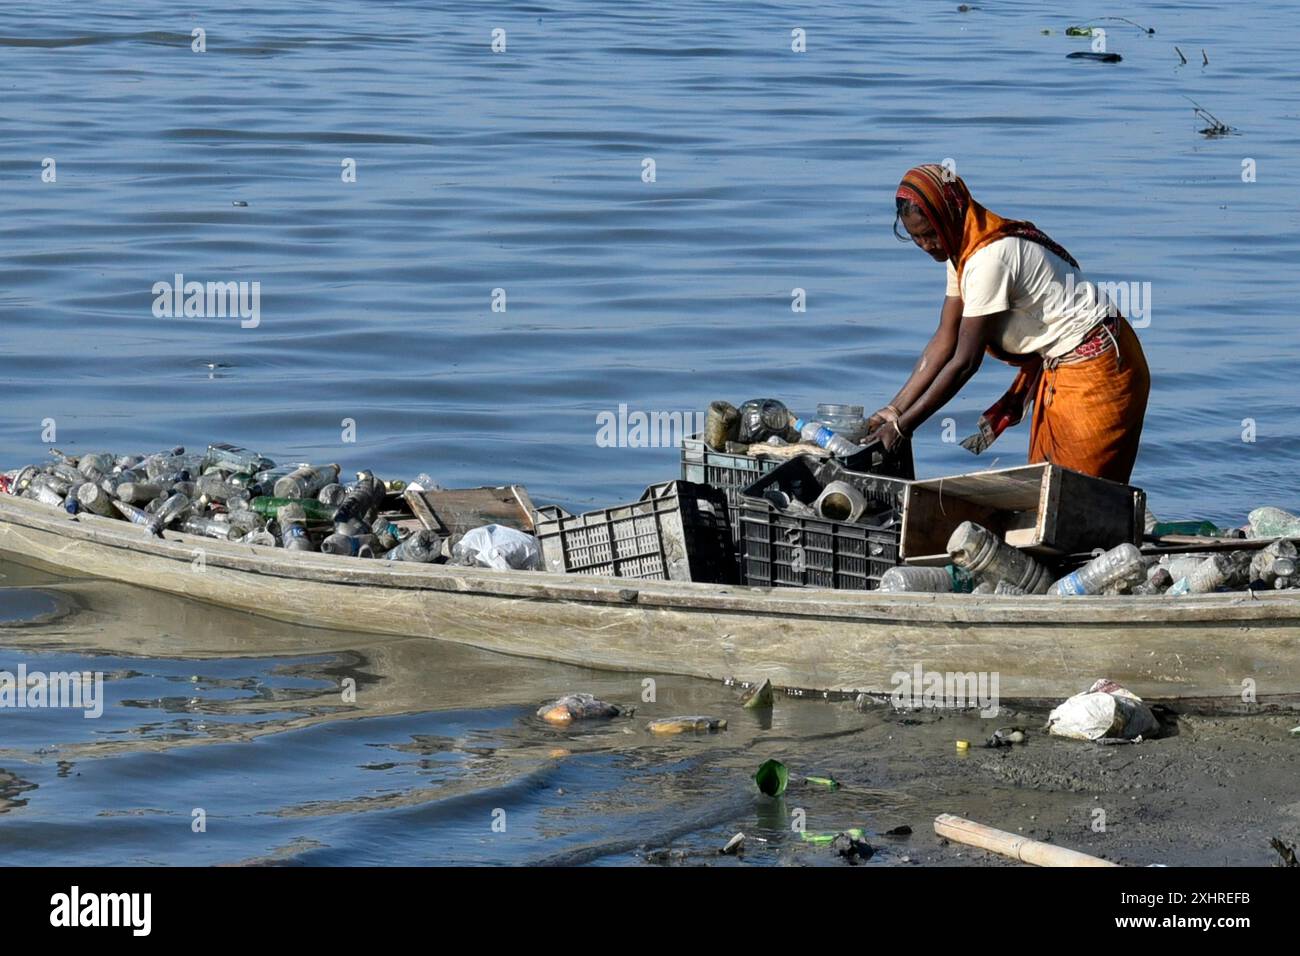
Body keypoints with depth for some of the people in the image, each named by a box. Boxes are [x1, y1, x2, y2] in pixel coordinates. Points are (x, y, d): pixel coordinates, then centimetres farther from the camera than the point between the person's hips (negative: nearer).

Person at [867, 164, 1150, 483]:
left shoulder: (989, 259, -27)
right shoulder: (962, 251, 3)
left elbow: (965, 362, -25)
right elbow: (944, 341, 5)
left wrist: (902, 427, -21)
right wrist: (893, 411, -2)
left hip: (1095, 367, -10)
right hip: (1060, 364, 10)